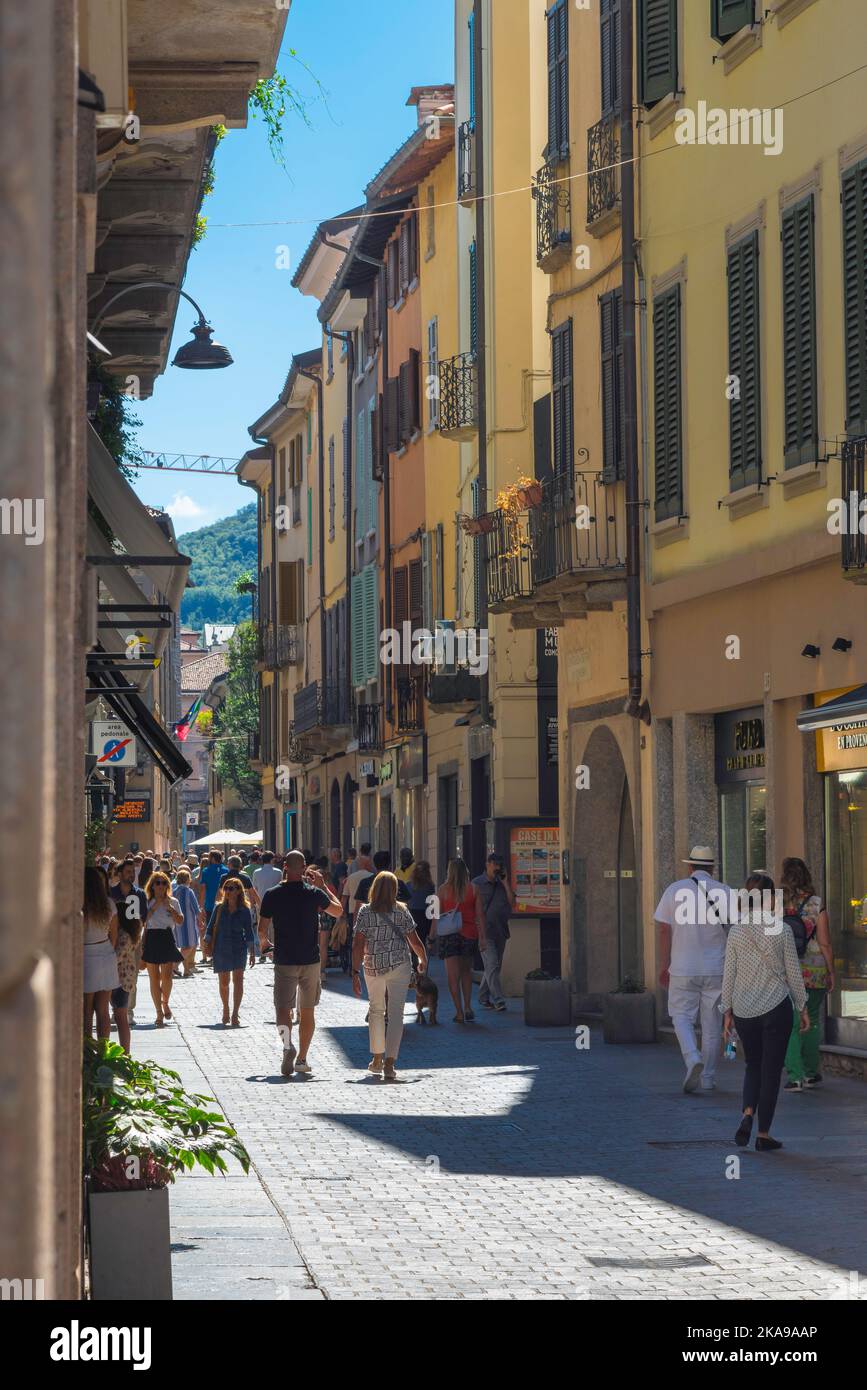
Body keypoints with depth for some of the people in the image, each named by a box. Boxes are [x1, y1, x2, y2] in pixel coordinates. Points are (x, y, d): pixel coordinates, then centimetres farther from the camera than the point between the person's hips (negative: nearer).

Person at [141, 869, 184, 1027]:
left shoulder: (173, 902, 9)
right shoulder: (147, 902, 5)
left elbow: (180, 921, -1)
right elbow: (143, 921, -8)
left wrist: (169, 907, -11)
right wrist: (154, 907, -13)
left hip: (167, 939, 0)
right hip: (151, 939, 0)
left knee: (166, 976, -9)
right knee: (154, 978, 0)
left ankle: (165, 1003, 20)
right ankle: (159, 1012, 6)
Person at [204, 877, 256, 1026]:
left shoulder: (244, 910, -2)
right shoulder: (219, 908, 1)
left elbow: (249, 932, 1)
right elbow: (211, 927, 6)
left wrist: (252, 952, -2)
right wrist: (207, 944, -3)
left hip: (238, 948, -2)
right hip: (221, 949, 2)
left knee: (238, 979, -13)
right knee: (223, 982, 9)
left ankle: (235, 1014, -14)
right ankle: (225, 1009, 31)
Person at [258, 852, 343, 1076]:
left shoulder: (272, 895, -6)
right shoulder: (314, 894, -4)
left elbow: (262, 929, 0)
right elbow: (338, 911, 13)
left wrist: (263, 942, 23)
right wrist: (323, 886, 20)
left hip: (284, 960, -1)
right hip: (310, 960, 1)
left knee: (283, 1007, 0)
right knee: (307, 1011, 12)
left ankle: (288, 1045, -28)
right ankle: (302, 1059, 14)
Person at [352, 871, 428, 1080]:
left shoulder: (365, 911, -3)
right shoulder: (402, 911, -2)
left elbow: (358, 945, -8)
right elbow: (415, 941, 3)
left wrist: (355, 973, -6)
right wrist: (423, 960, 22)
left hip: (373, 967, 1)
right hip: (400, 965, -1)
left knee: (376, 1010, 20)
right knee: (396, 1013, -2)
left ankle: (377, 1059, 29)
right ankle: (389, 1063, -13)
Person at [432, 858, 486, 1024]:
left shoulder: (443, 889, -4)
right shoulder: (473, 889, 0)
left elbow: (437, 915, -3)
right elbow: (479, 914, 0)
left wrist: (432, 935, 6)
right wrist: (483, 937, 3)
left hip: (449, 934, -2)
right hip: (469, 933, 2)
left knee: (453, 976, 1)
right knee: (466, 971, 20)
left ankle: (459, 1013, -4)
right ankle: (467, 1007, 13)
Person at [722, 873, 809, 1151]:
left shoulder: (736, 932, -2)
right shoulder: (782, 929, -8)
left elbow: (729, 974, 3)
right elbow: (793, 972, -2)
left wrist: (727, 1011, 12)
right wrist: (803, 1008, 8)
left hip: (743, 1010, 2)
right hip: (776, 1008, -2)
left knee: (753, 1065, 18)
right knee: (771, 1070, 6)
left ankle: (747, 1115, -6)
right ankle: (763, 1134, 6)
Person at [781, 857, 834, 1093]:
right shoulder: (816, 905, -7)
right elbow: (824, 944, -7)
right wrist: (831, 972, 4)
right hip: (815, 972, 0)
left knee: (789, 1024, 3)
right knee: (811, 1022, 17)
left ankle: (795, 1075, -7)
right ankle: (810, 1072, 26)